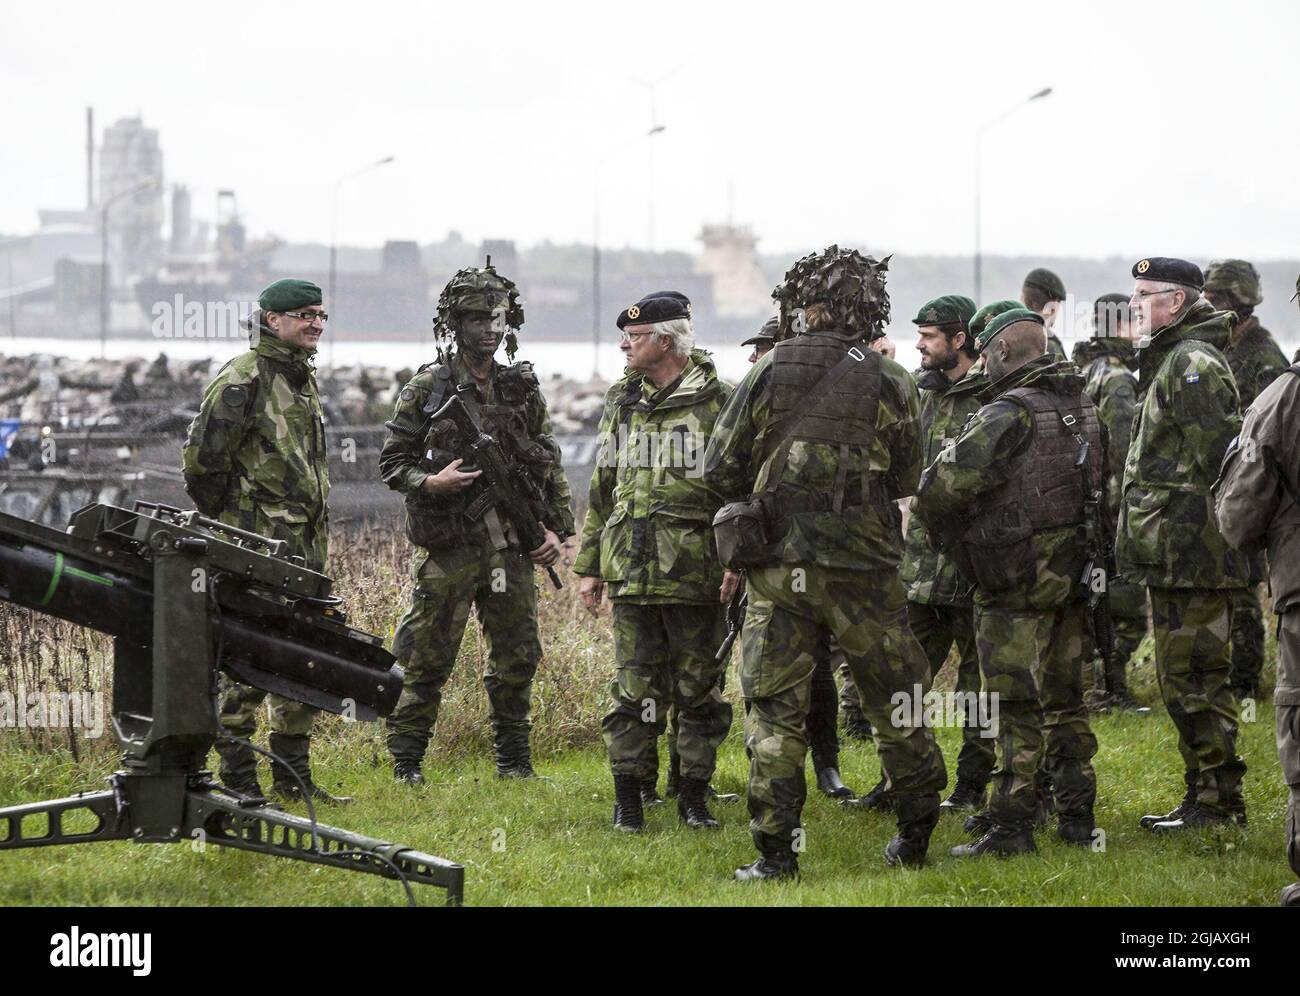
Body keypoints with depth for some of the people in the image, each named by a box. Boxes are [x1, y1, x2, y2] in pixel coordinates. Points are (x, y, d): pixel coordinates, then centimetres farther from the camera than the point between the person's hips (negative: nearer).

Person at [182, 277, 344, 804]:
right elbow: (202, 462, -14)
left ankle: (293, 775, 20)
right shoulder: (241, 379, -11)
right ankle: (237, 780, -2)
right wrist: (230, 527, -8)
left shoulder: (303, 380, 17)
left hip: (303, 543, 9)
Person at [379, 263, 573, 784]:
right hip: (449, 548, -4)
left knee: (517, 659, 9)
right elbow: (391, 462, 1)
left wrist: (555, 527, 7)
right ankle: (405, 761, 7)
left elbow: (550, 464, 16)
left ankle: (513, 761, 20)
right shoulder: (427, 388, -1)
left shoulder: (523, 389, 11)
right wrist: (431, 483, -17)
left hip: (512, 546, 4)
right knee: (425, 662, -2)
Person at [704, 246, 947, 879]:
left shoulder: (770, 371, -4)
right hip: (863, 567, 0)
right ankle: (916, 835, 19)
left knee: (775, 709, 4)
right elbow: (906, 478, 6)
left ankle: (775, 853, 1)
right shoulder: (888, 382, -4)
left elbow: (720, 467, 2)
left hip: (779, 566, 0)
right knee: (893, 702, 13)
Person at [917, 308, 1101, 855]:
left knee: (1017, 707, -4)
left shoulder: (1009, 414, -16)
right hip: (1073, 575, 7)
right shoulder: (1083, 408, 9)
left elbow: (941, 487, -21)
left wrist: (954, 542, -4)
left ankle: (1011, 825, -3)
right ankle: (1077, 816, 19)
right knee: (1063, 698, 15)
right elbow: (1101, 482, 17)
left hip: (1017, 582, -7)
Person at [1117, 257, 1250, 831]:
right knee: (1186, 677, 14)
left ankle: (1217, 800, -2)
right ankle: (1206, 797, 20)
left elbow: (1215, 460, -21)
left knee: (1191, 678, -7)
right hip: (1176, 561, 11)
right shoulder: (1170, 361, 19)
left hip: (1190, 558, -11)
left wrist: (1191, 536, -21)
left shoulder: (1192, 364, -15)